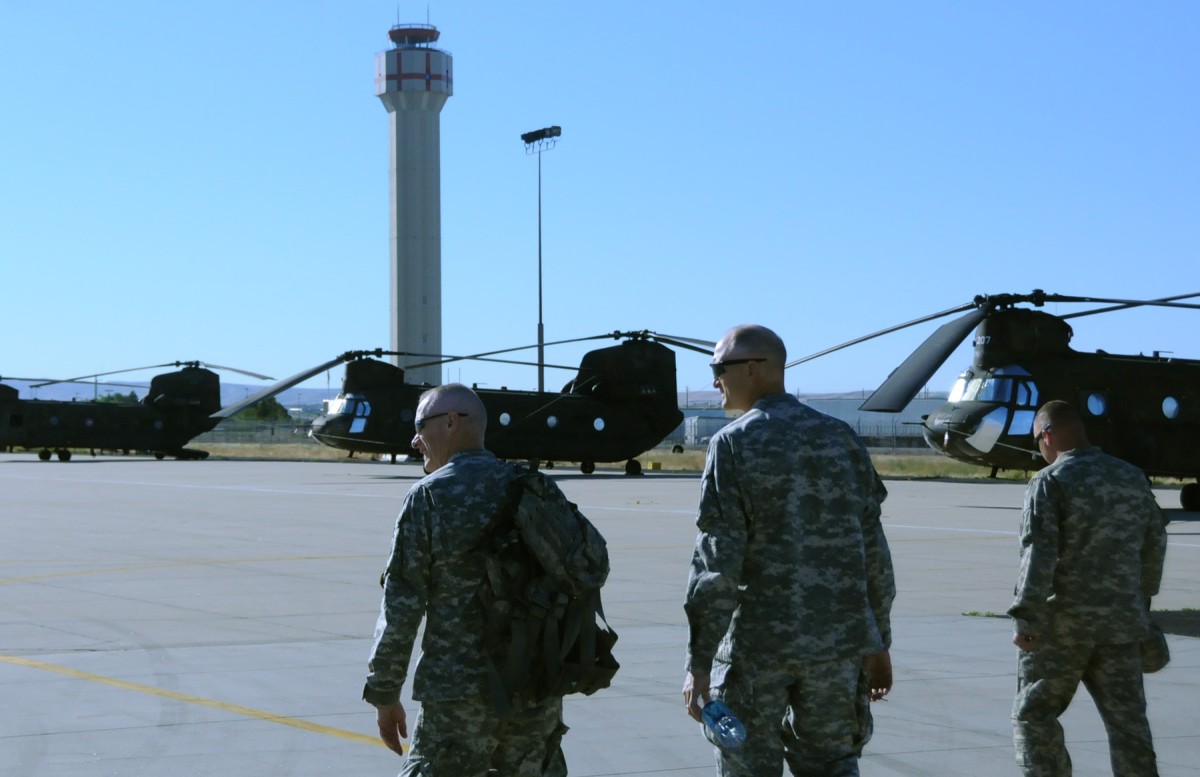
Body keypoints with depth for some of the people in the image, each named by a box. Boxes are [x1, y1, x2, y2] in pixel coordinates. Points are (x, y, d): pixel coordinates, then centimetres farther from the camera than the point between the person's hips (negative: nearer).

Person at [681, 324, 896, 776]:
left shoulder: (734, 443, -8)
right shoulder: (839, 438, 6)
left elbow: (717, 561, -13)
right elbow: (873, 552, 7)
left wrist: (699, 663, -11)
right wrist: (878, 643, 15)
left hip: (757, 644, -4)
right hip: (838, 645, 4)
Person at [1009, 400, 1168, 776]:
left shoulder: (1050, 481, -11)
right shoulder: (1133, 478, 10)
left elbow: (1038, 554, -18)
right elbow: (1155, 542, 18)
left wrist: (1025, 619, -16)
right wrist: (1142, 597, 30)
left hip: (1062, 622, -6)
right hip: (1121, 620, 6)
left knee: (1034, 714, 6)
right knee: (1127, 720, 9)